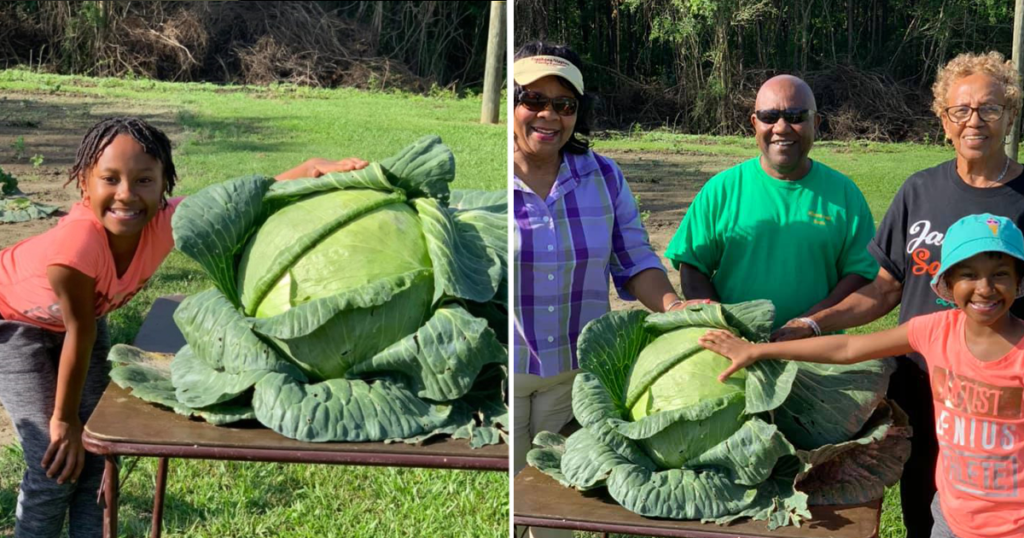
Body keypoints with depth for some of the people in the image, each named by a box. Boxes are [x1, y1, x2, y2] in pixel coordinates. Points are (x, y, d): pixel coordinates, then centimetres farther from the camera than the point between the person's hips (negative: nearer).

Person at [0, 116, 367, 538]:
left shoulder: (163, 222, -30)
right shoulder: (78, 241, -42)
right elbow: (79, 332, -30)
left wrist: (308, 171, -53)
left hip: (80, 318, 5)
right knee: (55, 463, -11)